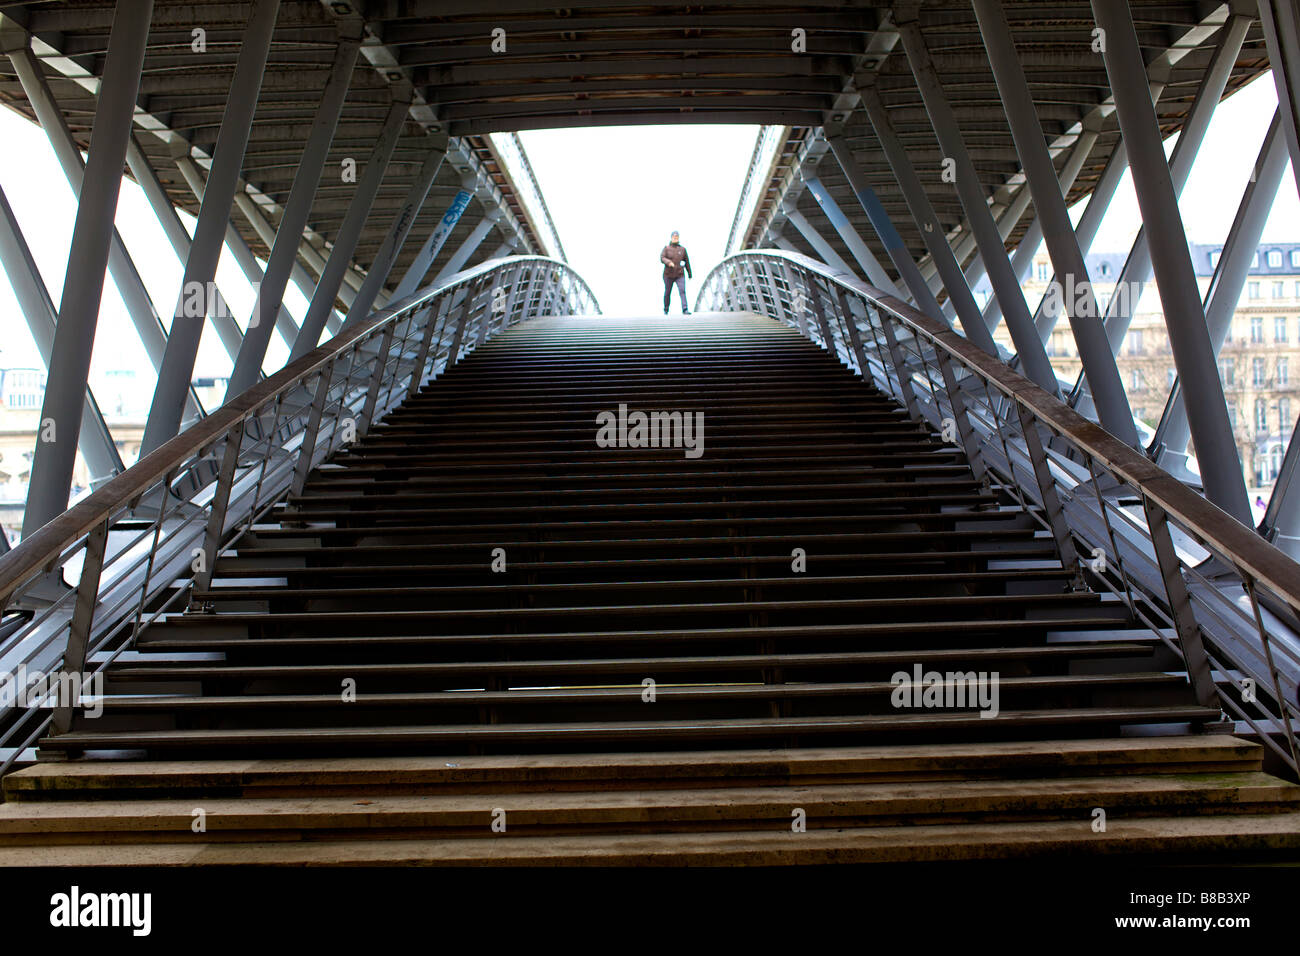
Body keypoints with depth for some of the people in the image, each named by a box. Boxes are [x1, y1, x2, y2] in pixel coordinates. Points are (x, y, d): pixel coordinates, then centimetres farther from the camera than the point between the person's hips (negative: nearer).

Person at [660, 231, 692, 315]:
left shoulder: (682, 249, 5)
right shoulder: (666, 248, 1)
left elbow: (687, 262, 11)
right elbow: (662, 258, -11)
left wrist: (690, 274, 14)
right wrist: (668, 262, -32)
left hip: (680, 275, 0)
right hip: (668, 275, 0)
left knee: (682, 291, -16)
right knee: (667, 293, 10)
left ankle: (685, 309, -23)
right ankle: (666, 309, 28)